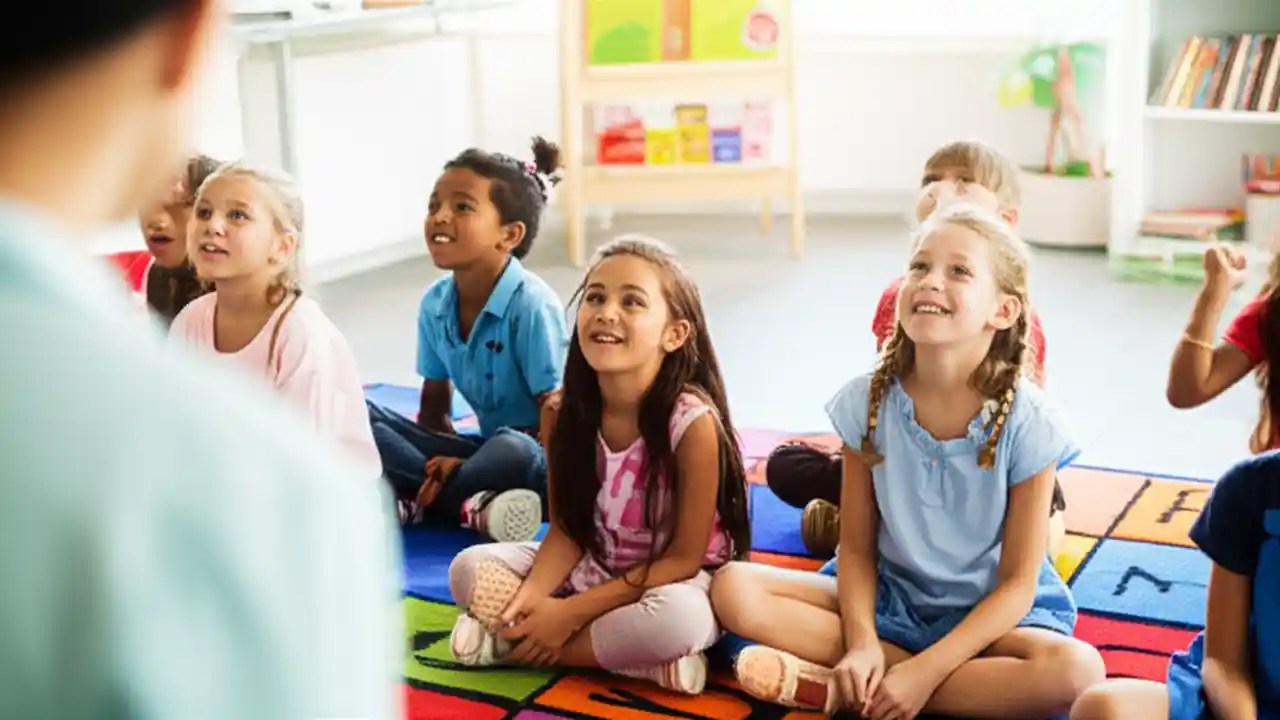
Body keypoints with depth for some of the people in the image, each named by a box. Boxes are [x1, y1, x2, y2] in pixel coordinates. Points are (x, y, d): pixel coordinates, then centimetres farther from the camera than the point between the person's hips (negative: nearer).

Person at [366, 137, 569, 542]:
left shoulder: (532, 305, -19)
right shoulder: (434, 304, 0)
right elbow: (434, 407, 10)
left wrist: (462, 465, -20)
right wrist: (448, 460, -10)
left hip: (531, 461, -6)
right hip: (483, 447, 6)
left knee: (512, 452, -42)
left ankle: (413, 501, -19)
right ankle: (468, 506, -25)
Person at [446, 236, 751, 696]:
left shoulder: (693, 421, -26)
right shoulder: (563, 412, -12)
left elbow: (684, 558, -21)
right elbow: (567, 529, -3)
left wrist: (571, 612, -24)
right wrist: (533, 596, -24)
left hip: (671, 582, -5)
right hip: (591, 568, 5)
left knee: (676, 617, -38)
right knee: (469, 569, -12)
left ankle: (516, 644, -16)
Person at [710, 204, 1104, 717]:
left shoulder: (1026, 423, -18)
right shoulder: (868, 400, -11)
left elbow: (1016, 585, -14)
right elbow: (856, 547, -4)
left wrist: (924, 673, -23)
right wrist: (861, 645, -21)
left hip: (990, 614, -1)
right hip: (887, 596, 2)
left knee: (1075, 671, -34)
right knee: (734, 589, -17)